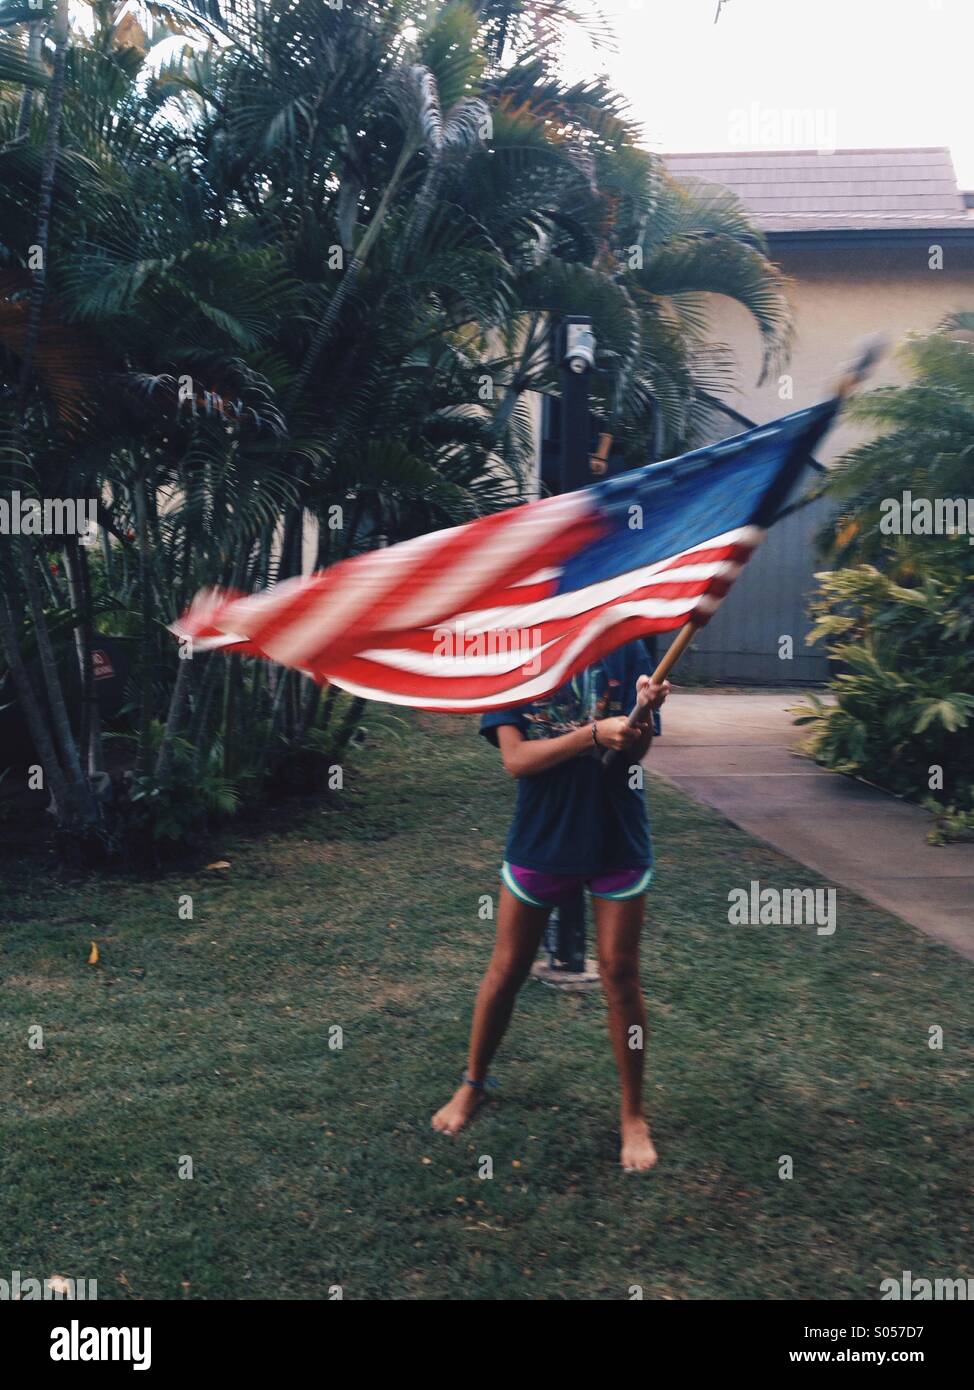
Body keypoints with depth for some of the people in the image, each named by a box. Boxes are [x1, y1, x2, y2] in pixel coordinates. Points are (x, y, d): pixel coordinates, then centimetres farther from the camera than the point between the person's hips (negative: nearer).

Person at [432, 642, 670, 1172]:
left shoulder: (624, 649, -7)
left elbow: (635, 751, -9)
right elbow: (516, 758, -17)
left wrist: (643, 710, -31)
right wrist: (593, 735, -30)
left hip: (617, 838, 0)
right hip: (539, 838, 0)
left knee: (620, 975, 6)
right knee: (506, 970, 12)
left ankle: (632, 1114, 24)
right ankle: (472, 1084, 36)